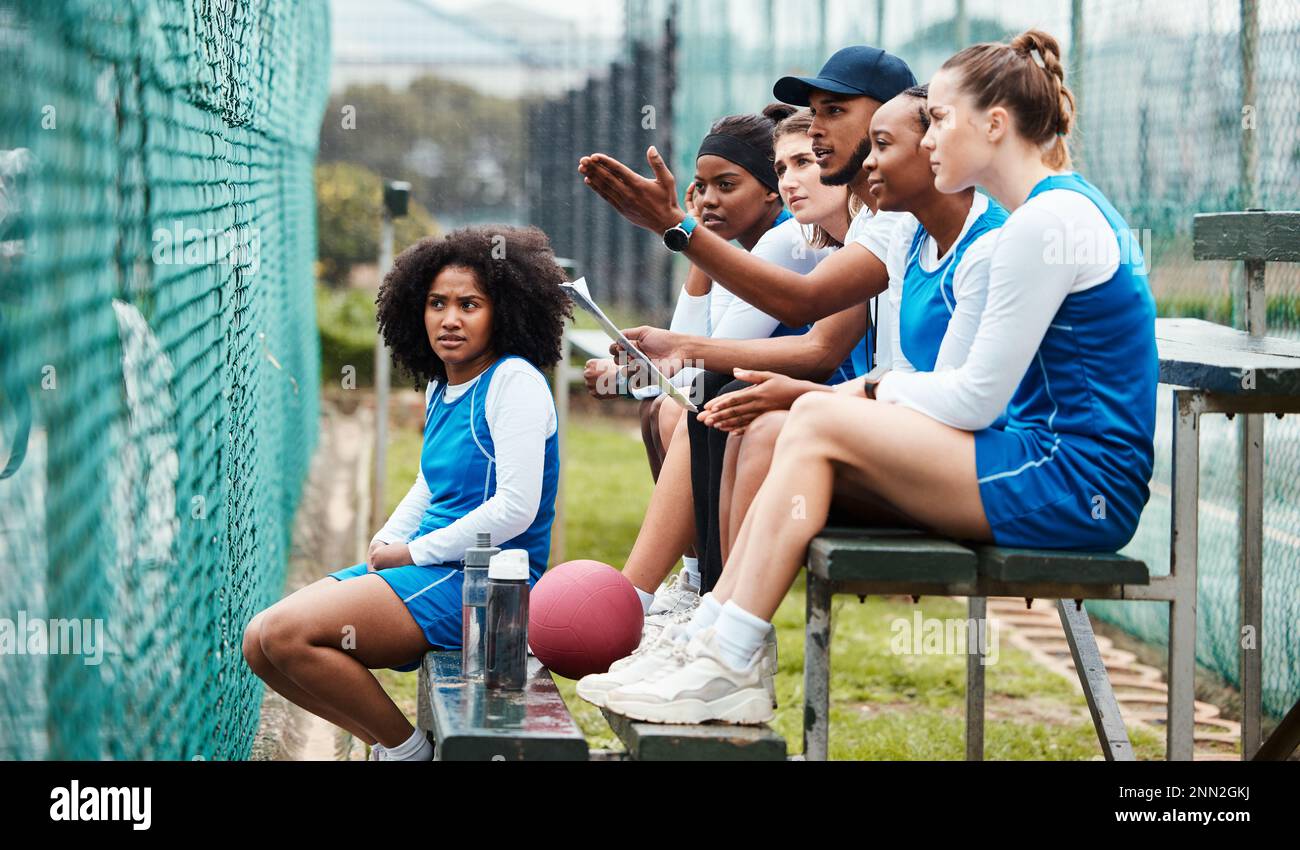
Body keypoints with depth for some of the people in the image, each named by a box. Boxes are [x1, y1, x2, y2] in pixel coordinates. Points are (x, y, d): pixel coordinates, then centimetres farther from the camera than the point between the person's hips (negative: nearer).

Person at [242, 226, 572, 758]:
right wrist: (387, 540, 10)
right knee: (260, 645, 0)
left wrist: (412, 553, -12)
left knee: (287, 633, -21)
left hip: (483, 584, -9)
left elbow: (516, 508, -20)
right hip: (429, 571, 9)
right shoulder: (440, 387, 14)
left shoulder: (514, 381, -12)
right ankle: (387, 747, 7)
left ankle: (406, 748, -5)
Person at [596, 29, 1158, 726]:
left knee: (820, 421, -12)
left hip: (1073, 485, -10)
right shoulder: (1067, 208, 18)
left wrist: (883, 389, 3)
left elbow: (977, 400, -15)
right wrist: (886, 392, 7)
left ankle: (729, 669, -11)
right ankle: (705, 640, -2)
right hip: (1072, 480, 10)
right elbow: (995, 390, 18)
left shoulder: (1047, 222, -14)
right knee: (814, 445, 2)